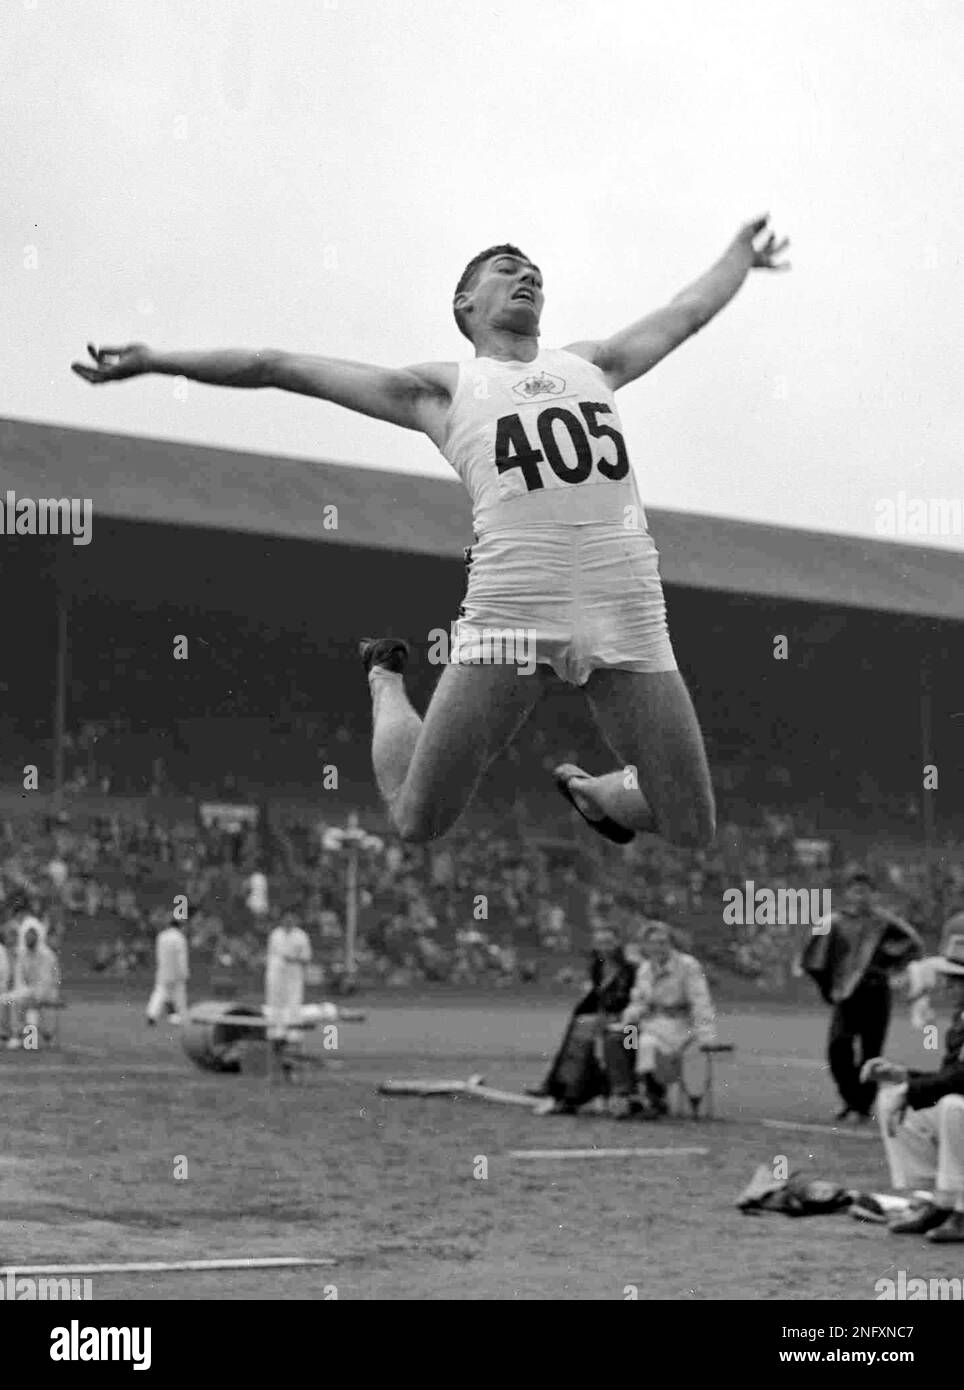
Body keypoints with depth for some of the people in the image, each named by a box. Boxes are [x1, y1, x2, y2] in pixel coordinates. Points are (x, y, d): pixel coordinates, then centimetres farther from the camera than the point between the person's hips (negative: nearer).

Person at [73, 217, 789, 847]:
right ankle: (387, 682, 33)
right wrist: (159, 361, 18)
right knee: (418, 825, 2)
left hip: (629, 616, 3)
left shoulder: (589, 363, 28)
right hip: (510, 610, -3)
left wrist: (740, 254, 60)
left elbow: (687, 312, 45)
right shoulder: (441, 389, 18)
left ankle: (596, 791, 33)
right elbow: (284, 367, 19)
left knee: (694, 836, 0)